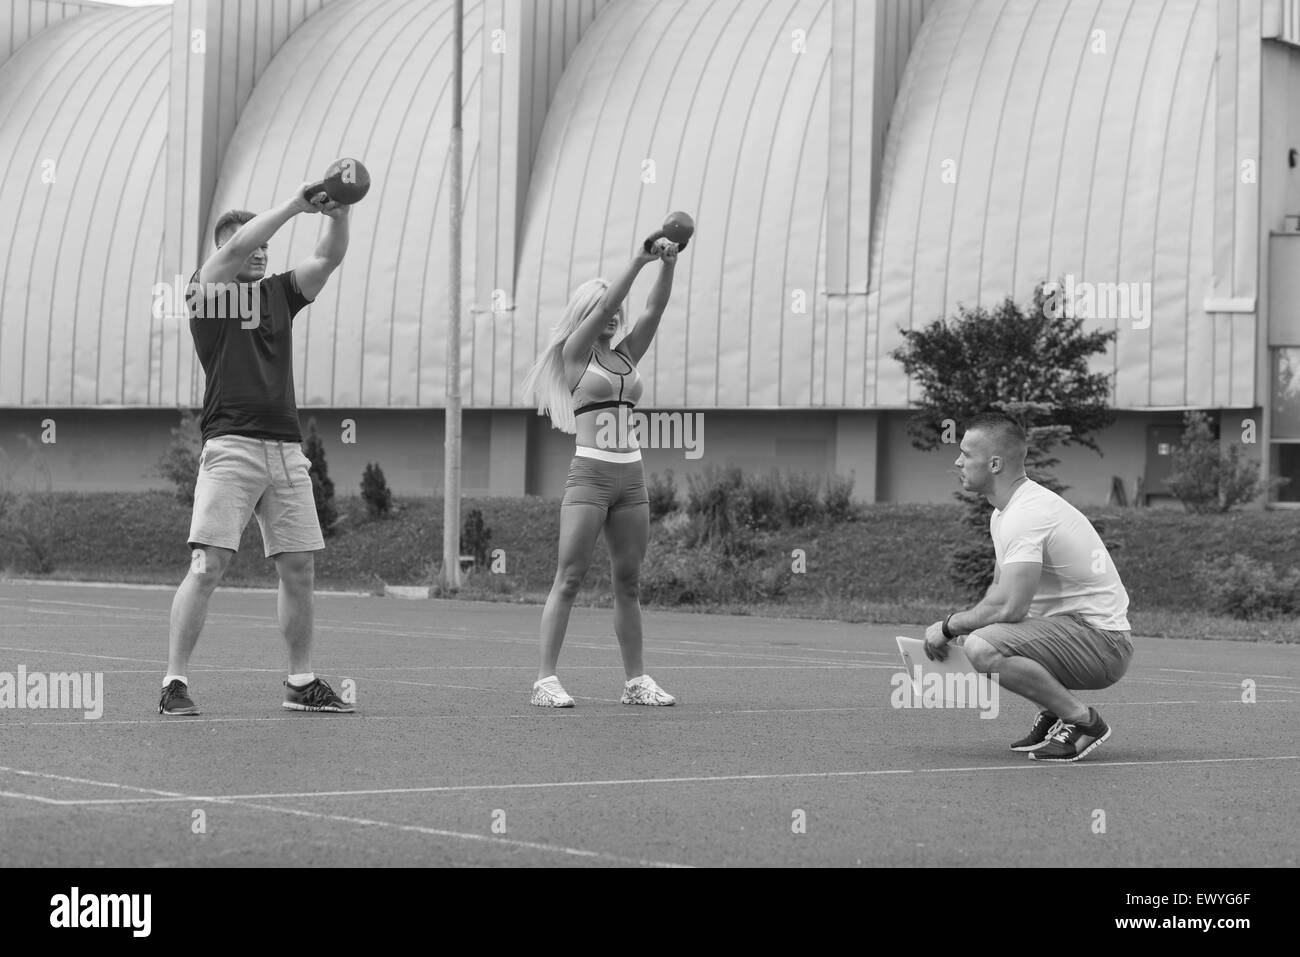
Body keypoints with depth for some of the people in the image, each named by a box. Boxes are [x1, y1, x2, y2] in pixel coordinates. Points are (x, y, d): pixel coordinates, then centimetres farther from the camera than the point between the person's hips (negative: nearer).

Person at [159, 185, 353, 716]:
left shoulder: (279, 292, 19)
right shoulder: (206, 289, 4)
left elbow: (329, 257, 10)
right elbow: (239, 244, -13)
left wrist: (338, 213, -8)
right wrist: (298, 203, -12)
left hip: (286, 447, 6)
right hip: (231, 445, -6)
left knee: (299, 568, 7)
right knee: (208, 566, -12)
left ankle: (301, 682, 18)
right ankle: (174, 682, -9)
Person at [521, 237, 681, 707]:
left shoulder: (626, 354, 15)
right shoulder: (575, 352, 2)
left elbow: (654, 308, 5)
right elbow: (604, 304, -11)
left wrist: (668, 264, -9)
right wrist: (639, 260, -17)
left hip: (632, 477, 6)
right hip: (590, 474, -6)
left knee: (627, 581, 9)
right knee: (570, 577, -8)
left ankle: (636, 680, 14)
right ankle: (546, 679, -9)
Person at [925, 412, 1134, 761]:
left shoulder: (1025, 516, -21)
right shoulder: (1006, 510, 13)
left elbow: (1009, 607, -27)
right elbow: (999, 592, 22)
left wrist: (949, 626, -12)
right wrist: (958, 626, 3)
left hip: (1103, 642, -11)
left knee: (982, 647, -29)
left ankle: (1082, 720, -15)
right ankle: (1053, 716, 16)